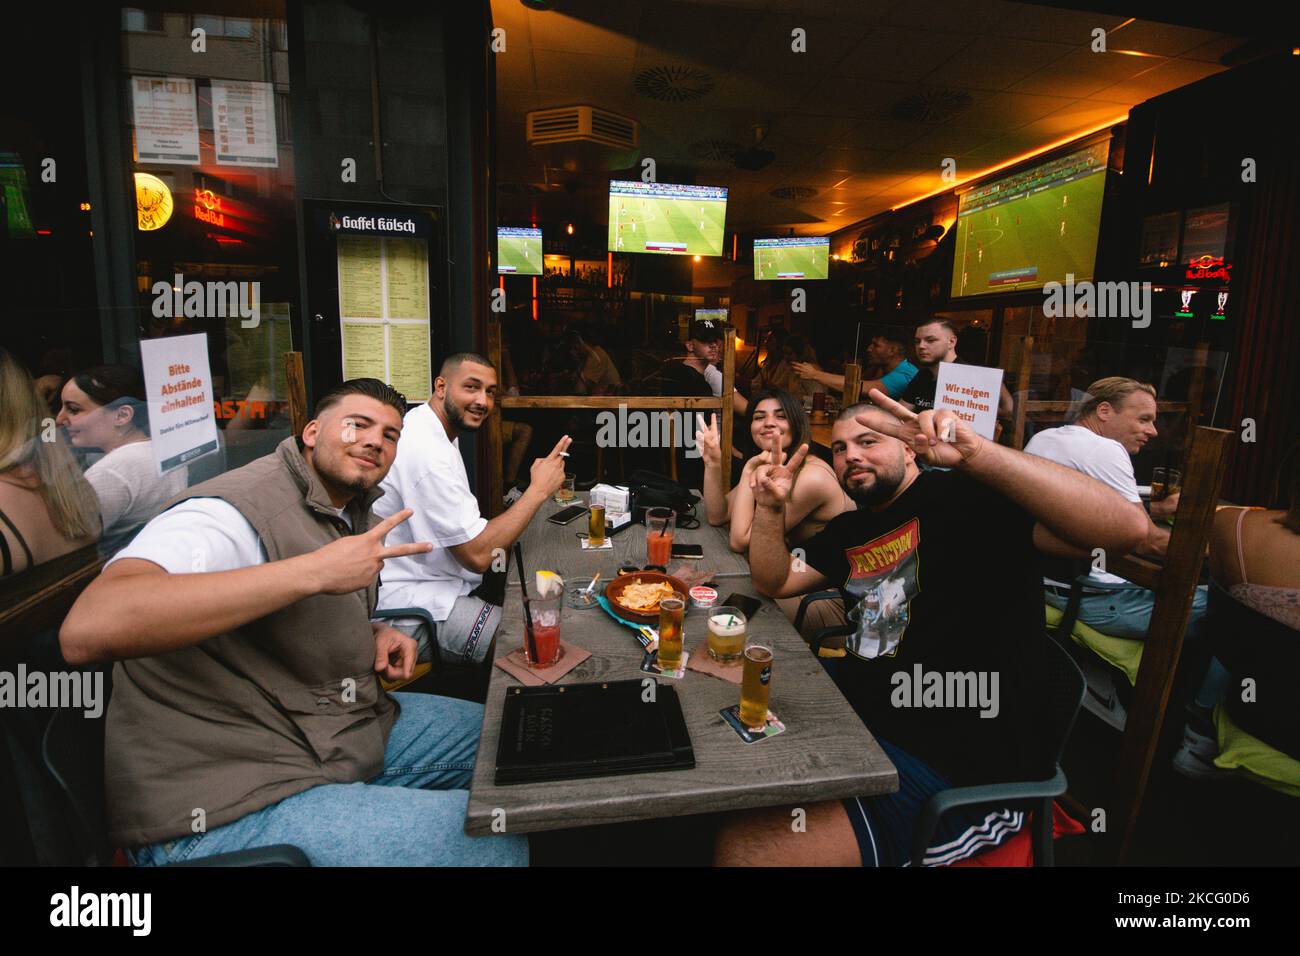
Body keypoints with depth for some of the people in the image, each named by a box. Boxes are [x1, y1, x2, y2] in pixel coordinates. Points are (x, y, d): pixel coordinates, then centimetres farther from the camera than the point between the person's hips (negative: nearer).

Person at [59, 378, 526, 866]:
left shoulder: (355, 512, 8)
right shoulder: (234, 512, -21)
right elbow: (85, 630, -37)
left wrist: (373, 634, 1)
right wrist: (317, 570, -36)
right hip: (231, 810, -9)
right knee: (500, 838, -19)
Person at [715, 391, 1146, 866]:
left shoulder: (962, 497, -13)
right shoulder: (851, 529, 14)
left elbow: (1126, 528, -26)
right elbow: (774, 583, 19)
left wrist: (975, 453, -38)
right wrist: (770, 507, 1)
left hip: (958, 771, -9)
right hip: (855, 710, 9)